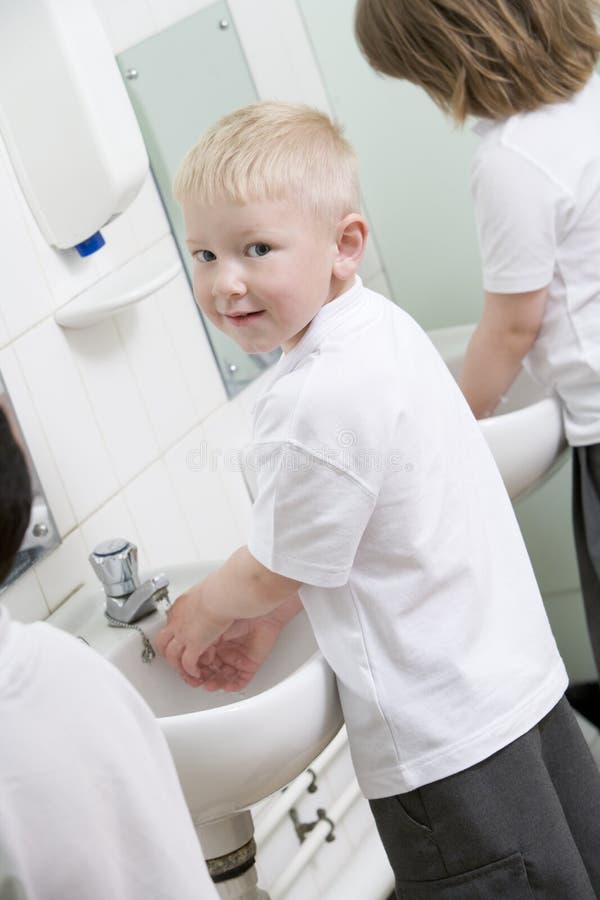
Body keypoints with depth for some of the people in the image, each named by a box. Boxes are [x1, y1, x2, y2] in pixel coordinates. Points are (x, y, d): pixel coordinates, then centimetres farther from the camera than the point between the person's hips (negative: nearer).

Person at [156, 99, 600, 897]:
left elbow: (275, 571, -13)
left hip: (443, 734, -9)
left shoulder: (318, 402, -28)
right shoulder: (381, 327, 2)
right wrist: (264, 619, 12)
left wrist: (204, 612, 6)